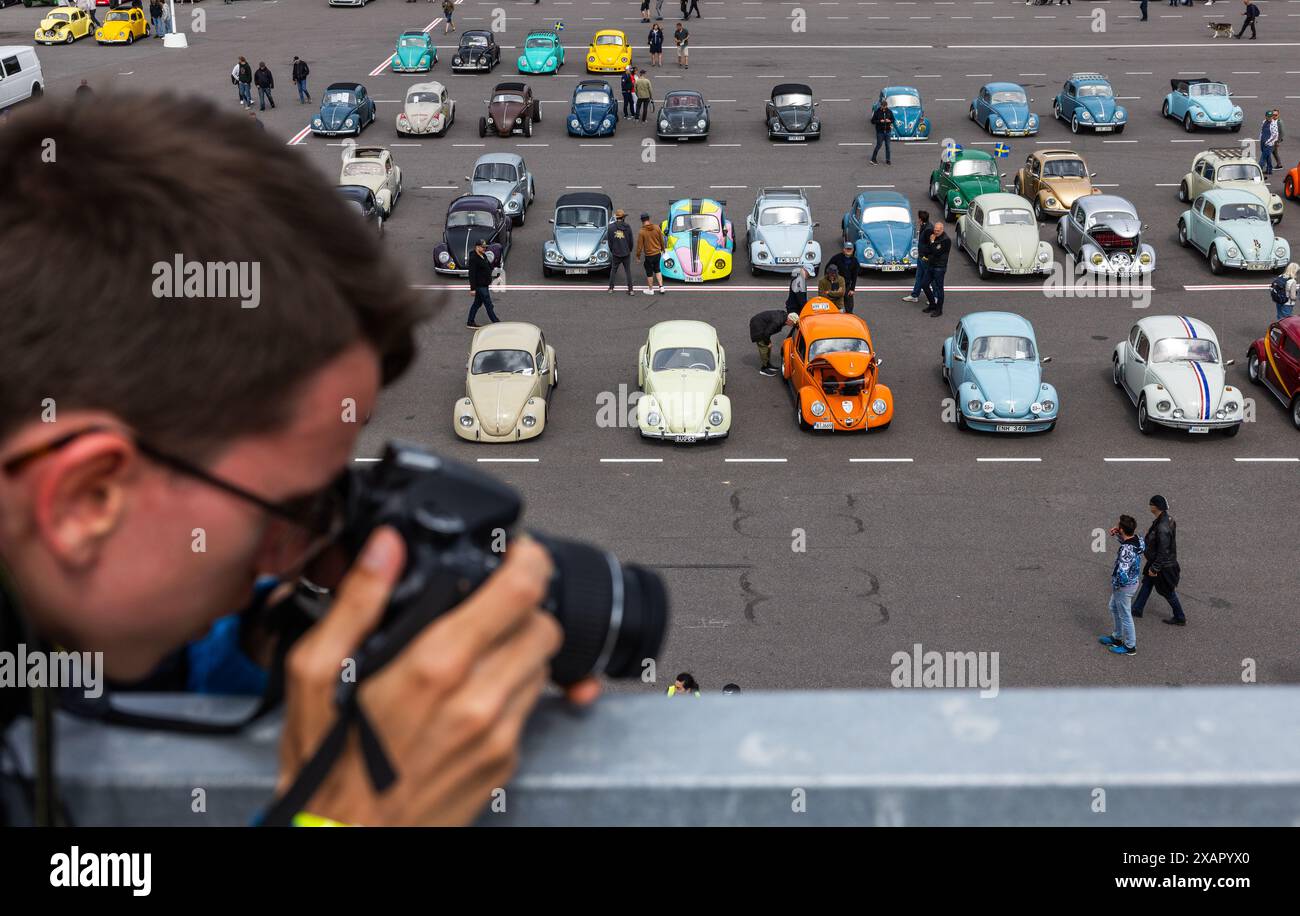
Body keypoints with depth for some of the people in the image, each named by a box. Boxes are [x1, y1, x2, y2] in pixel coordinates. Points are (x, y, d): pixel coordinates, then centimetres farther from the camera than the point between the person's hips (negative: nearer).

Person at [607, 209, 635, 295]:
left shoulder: (611, 227, -8)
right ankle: (630, 290, 6)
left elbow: (610, 241, -2)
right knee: (628, 271, 7)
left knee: (613, 270, 15)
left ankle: (611, 288, 19)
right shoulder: (627, 227, -8)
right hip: (626, 253, 0)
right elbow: (631, 240, -2)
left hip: (615, 253, 0)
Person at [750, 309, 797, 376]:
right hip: (757, 326, -9)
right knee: (764, 347, -6)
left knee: (768, 346, 14)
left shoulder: (784, 315, -5)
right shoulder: (777, 321, -31)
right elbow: (766, 333, -24)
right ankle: (763, 369, 2)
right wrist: (768, 343, -11)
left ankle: (768, 364, 26)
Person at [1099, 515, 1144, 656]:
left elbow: (1122, 574, -38)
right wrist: (1116, 534, -3)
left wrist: (1115, 585, -18)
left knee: (1125, 616, 11)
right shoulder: (1137, 539, -8)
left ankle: (1130, 646, 30)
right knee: (1114, 608, 28)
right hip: (1134, 580, 9)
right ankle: (1116, 638, 45)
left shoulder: (1126, 551, -36)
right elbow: (1125, 540, 17)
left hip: (1124, 587, -9)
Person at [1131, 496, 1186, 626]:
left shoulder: (1162, 528, -37)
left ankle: (1180, 618, 31)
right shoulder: (1167, 517, -8)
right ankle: (1137, 609, 42)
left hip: (1163, 565, -9)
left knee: (1168, 592, 12)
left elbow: (1163, 552, -30)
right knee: (1147, 583, 25)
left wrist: (1154, 568, -20)